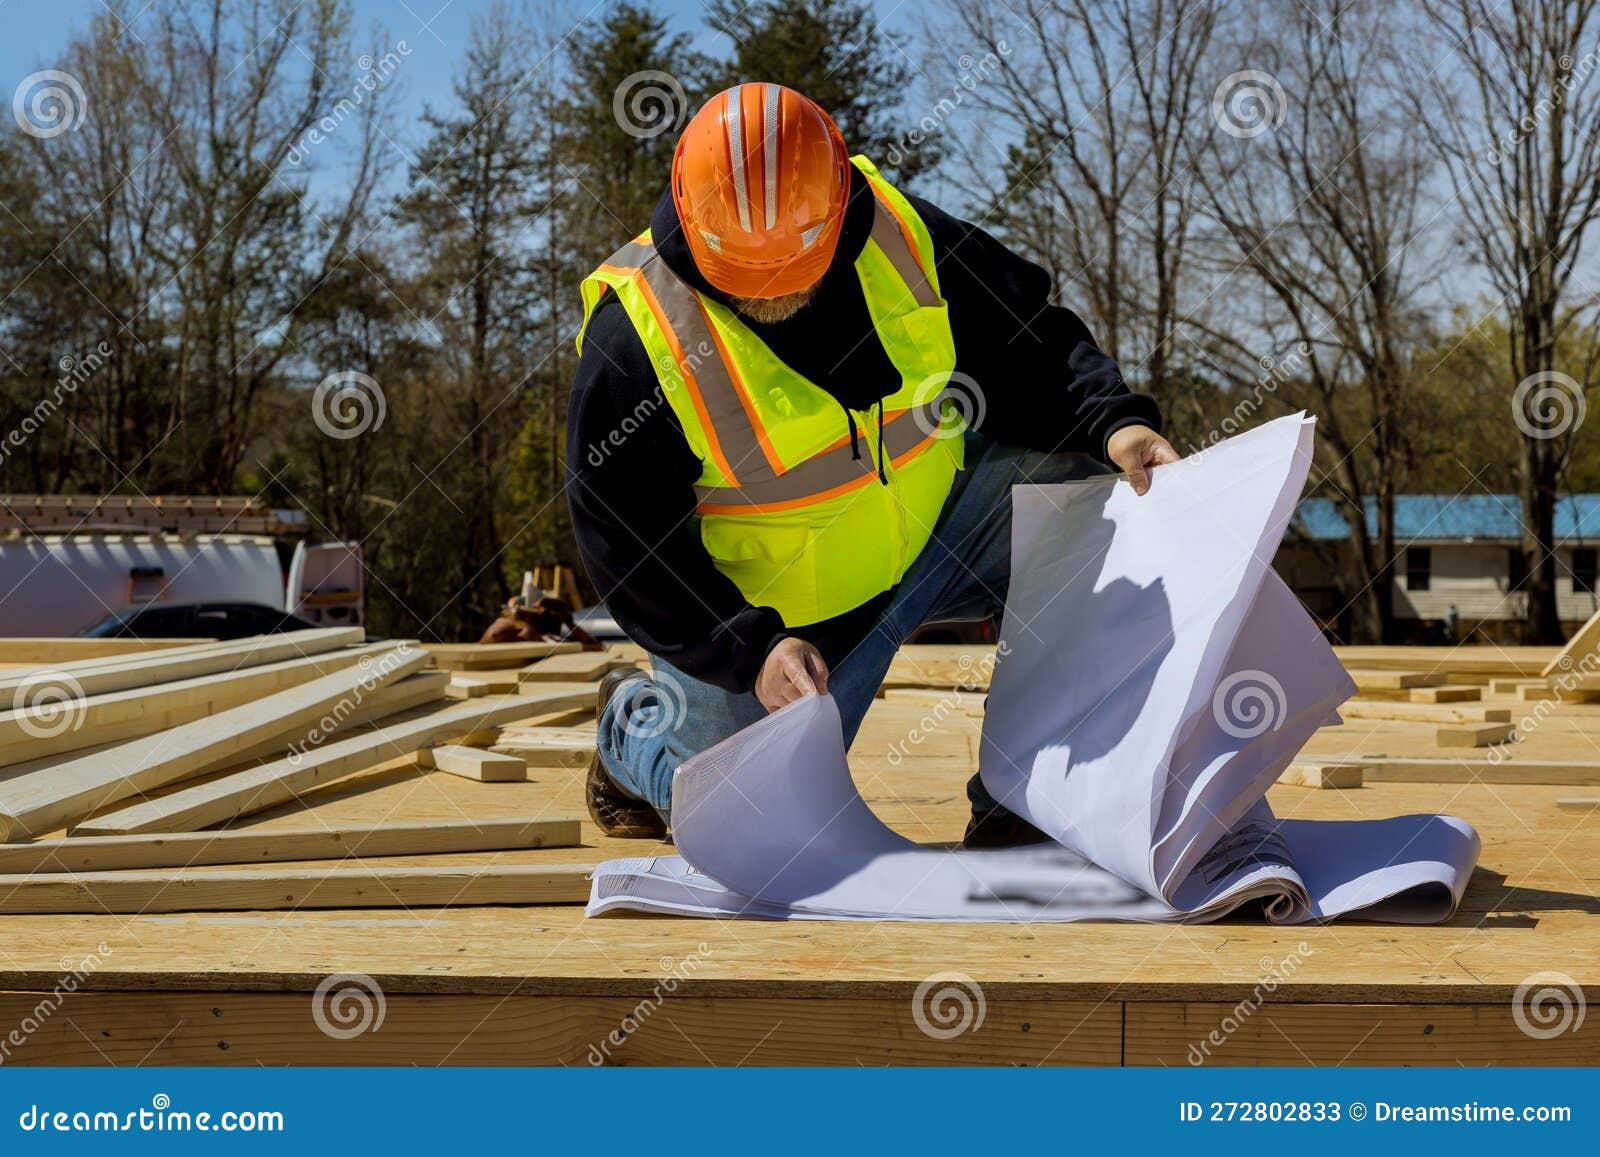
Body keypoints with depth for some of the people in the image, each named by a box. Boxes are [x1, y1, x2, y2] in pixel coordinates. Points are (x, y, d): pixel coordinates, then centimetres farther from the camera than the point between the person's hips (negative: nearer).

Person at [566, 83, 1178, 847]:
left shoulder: (897, 234, -17)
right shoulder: (629, 345, -27)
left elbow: (1029, 337, -3)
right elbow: (622, 543, -20)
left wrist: (1113, 422, -22)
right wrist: (751, 651, -31)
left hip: (933, 522, 4)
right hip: (770, 611, -3)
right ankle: (635, 720, 36)